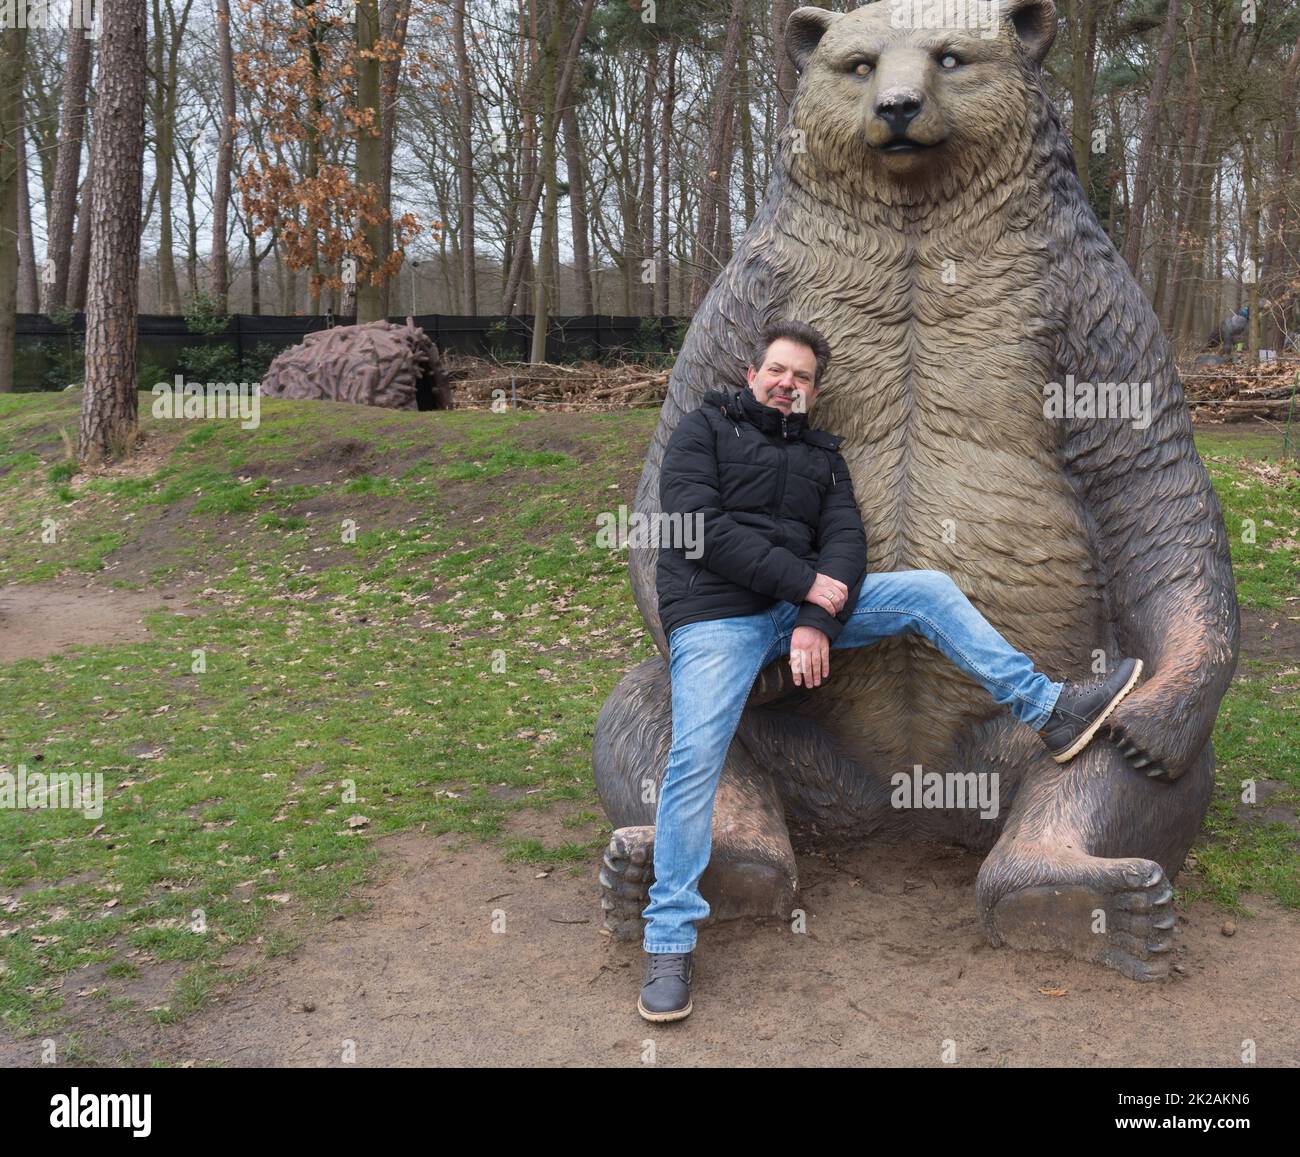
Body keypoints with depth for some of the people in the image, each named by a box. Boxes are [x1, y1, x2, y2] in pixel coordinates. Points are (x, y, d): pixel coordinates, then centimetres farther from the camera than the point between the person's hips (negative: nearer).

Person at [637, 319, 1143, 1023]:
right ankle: (669, 943, -13)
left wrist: (816, 620, -14)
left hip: (806, 601, 5)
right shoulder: (705, 430, 8)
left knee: (928, 590, -6)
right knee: (695, 756, -22)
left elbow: (846, 541, 6)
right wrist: (805, 582, -15)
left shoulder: (821, 456, 22)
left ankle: (1050, 712, -2)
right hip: (716, 613, -5)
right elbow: (699, 522, -9)